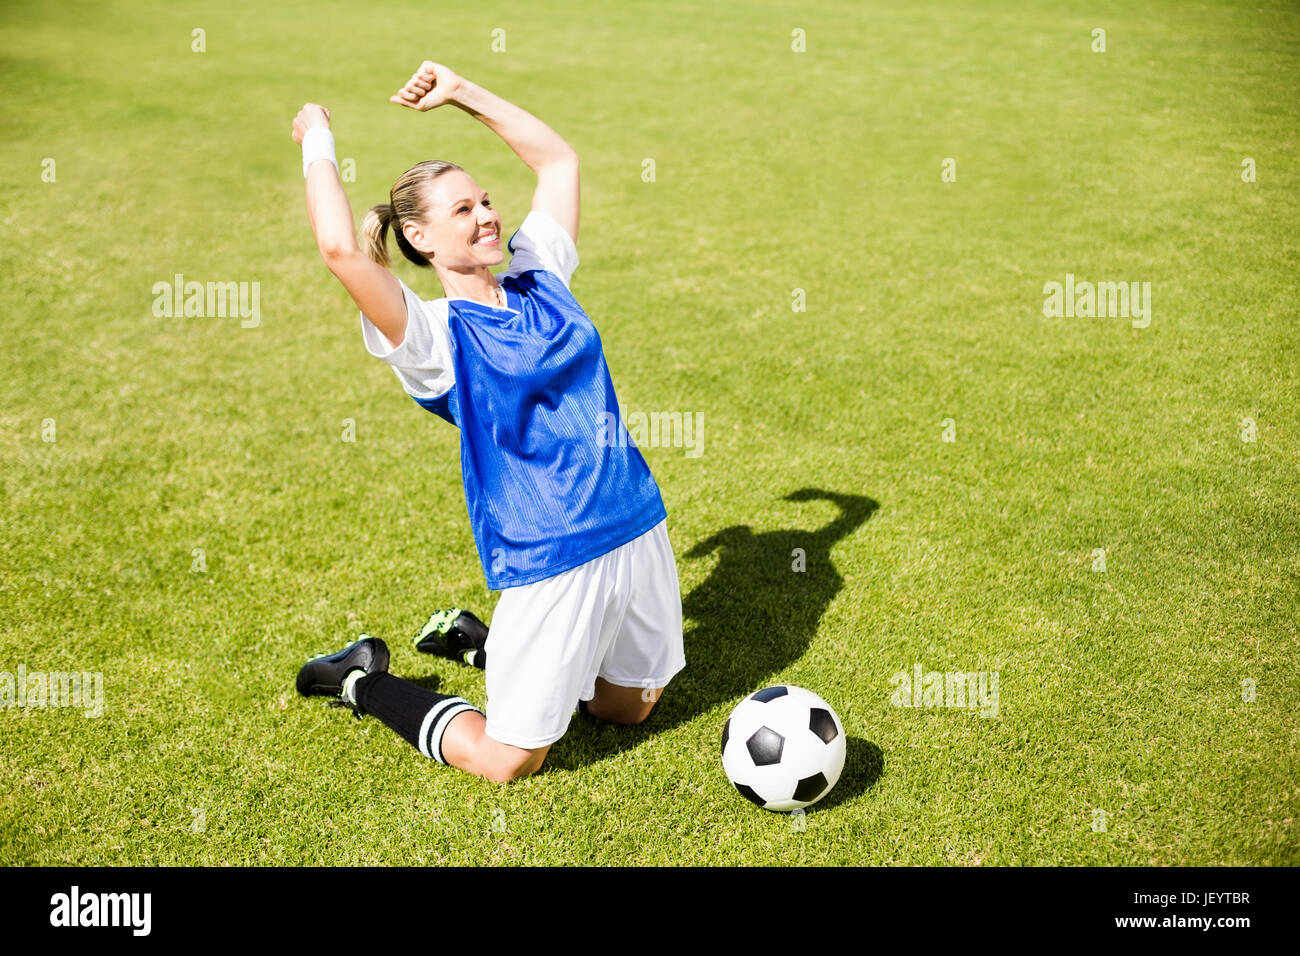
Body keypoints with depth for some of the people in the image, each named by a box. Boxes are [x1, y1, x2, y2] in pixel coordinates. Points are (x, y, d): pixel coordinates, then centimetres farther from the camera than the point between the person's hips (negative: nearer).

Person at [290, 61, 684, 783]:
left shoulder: (540, 279, 6)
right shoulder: (432, 336, -13)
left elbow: (558, 159, 16)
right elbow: (340, 249, -30)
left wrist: (463, 93, 11)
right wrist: (318, 142, -14)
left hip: (638, 526, 7)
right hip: (554, 557, -7)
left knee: (631, 706, 24)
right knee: (505, 760, 4)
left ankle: (476, 641, 38)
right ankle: (363, 681, 26)